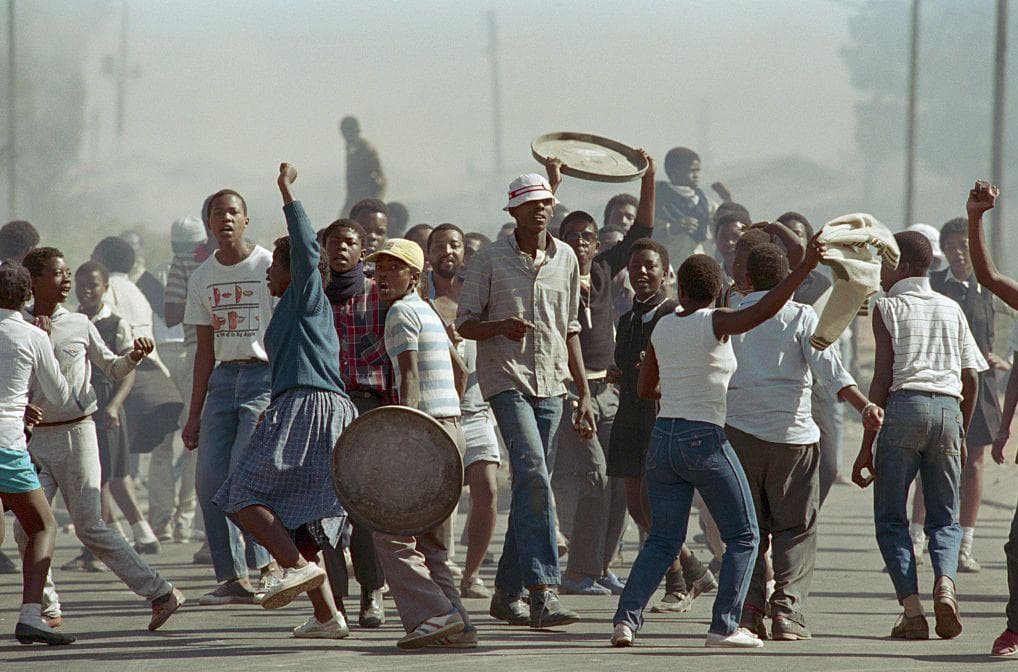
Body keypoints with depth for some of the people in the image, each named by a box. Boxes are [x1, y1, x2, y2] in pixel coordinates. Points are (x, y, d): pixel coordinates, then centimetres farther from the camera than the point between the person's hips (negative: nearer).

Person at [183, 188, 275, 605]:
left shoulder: (270, 266, -3)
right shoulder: (202, 277, 14)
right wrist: (195, 413, 15)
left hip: (266, 373, -6)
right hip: (223, 378, 6)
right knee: (210, 479, -4)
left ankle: (262, 565, -3)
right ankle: (233, 579, 3)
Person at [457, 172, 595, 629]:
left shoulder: (565, 259, 11)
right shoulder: (490, 260, -3)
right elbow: (465, 324, -1)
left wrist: (584, 394, 15)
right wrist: (501, 326, -22)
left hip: (550, 385, 5)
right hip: (506, 380, -5)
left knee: (531, 486, 7)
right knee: (533, 476, -21)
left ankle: (507, 591, 18)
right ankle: (542, 591, -27)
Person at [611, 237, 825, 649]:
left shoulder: (662, 328, 8)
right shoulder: (715, 324, -8)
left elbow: (645, 388, 17)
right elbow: (765, 310, -24)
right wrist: (804, 268, -22)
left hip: (662, 440, 5)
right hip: (705, 441, -5)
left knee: (662, 541, 12)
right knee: (743, 536, 7)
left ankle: (626, 619, -5)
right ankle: (724, 626, -2)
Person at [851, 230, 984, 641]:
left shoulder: (889, 307, 4)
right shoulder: (951, 309, 17)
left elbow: (882, 379, -3)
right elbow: (971, 378, 13)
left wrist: (867, 446, -3)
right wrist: (961, 435, 24)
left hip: (905, 406, -4)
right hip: (949, 410, 4)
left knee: (890, 517, 5)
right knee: (945, 518, 12)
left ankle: (912, 609, -9)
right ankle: (945, 582, -18)